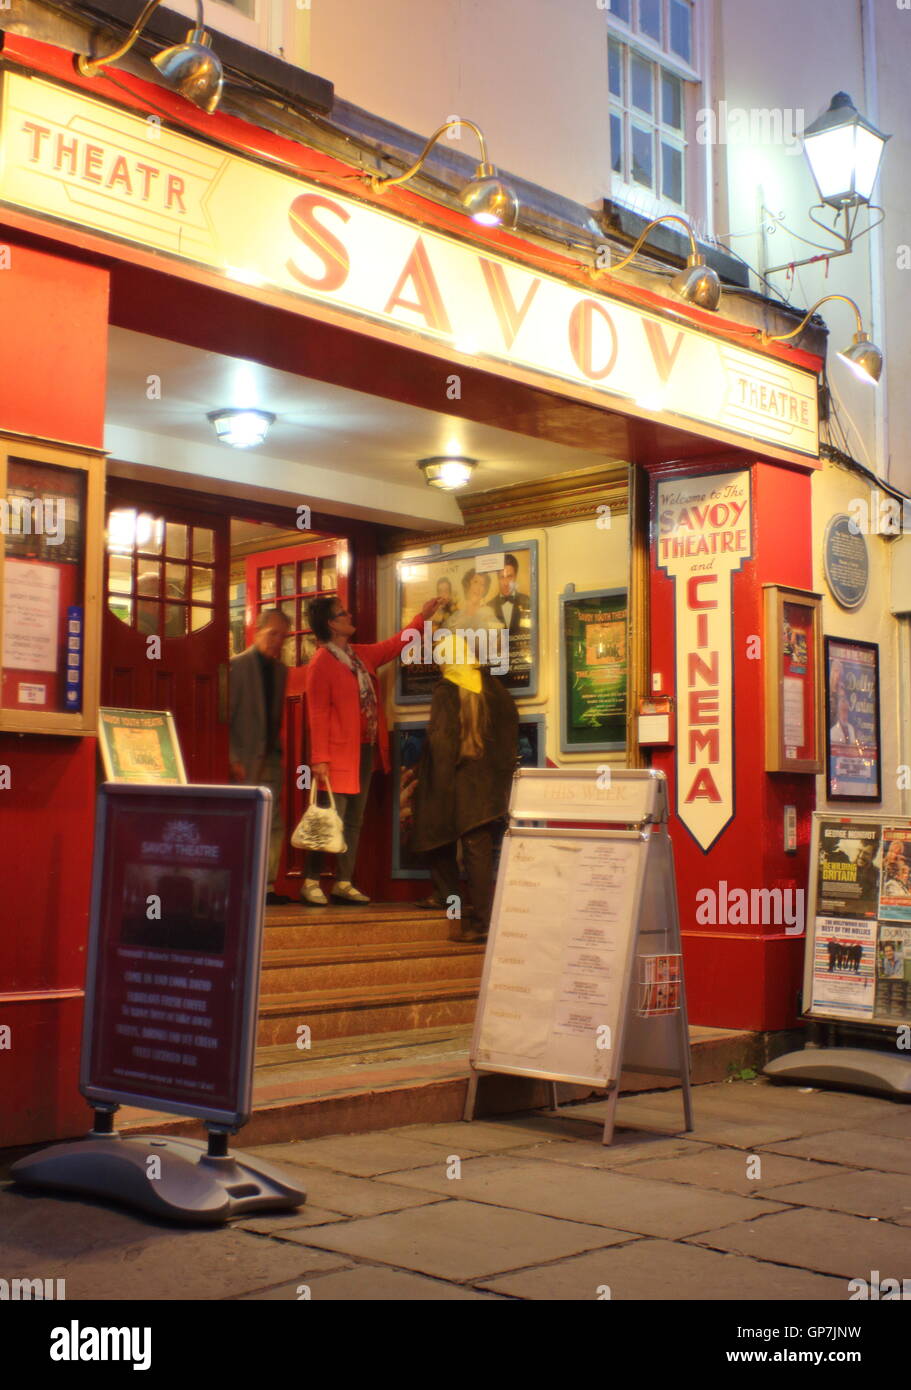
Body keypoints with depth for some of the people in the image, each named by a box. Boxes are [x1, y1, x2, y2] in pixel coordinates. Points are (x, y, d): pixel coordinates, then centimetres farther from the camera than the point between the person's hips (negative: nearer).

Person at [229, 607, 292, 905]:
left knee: (274, 826, 3)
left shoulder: (281, 670, 13)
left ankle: (267, 886, 8)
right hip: (243, 761, -6)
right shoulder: (237, 665, -5)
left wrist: (279, 750, 6)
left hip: (270, 759, 6)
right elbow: (225, 716, -7)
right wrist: (233, 759, -13)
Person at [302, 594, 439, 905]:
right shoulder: (321, 662, -10)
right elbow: (317, 714, -14)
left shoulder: (361, 654, 13)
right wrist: (320, 759, -18)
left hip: (365, 750, 8)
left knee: (354, 821, 10)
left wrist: (423, 617, 26)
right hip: (339, 754, -8)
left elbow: (393, 646, 28)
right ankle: (311, 883, 1)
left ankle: (343, 883, 16)